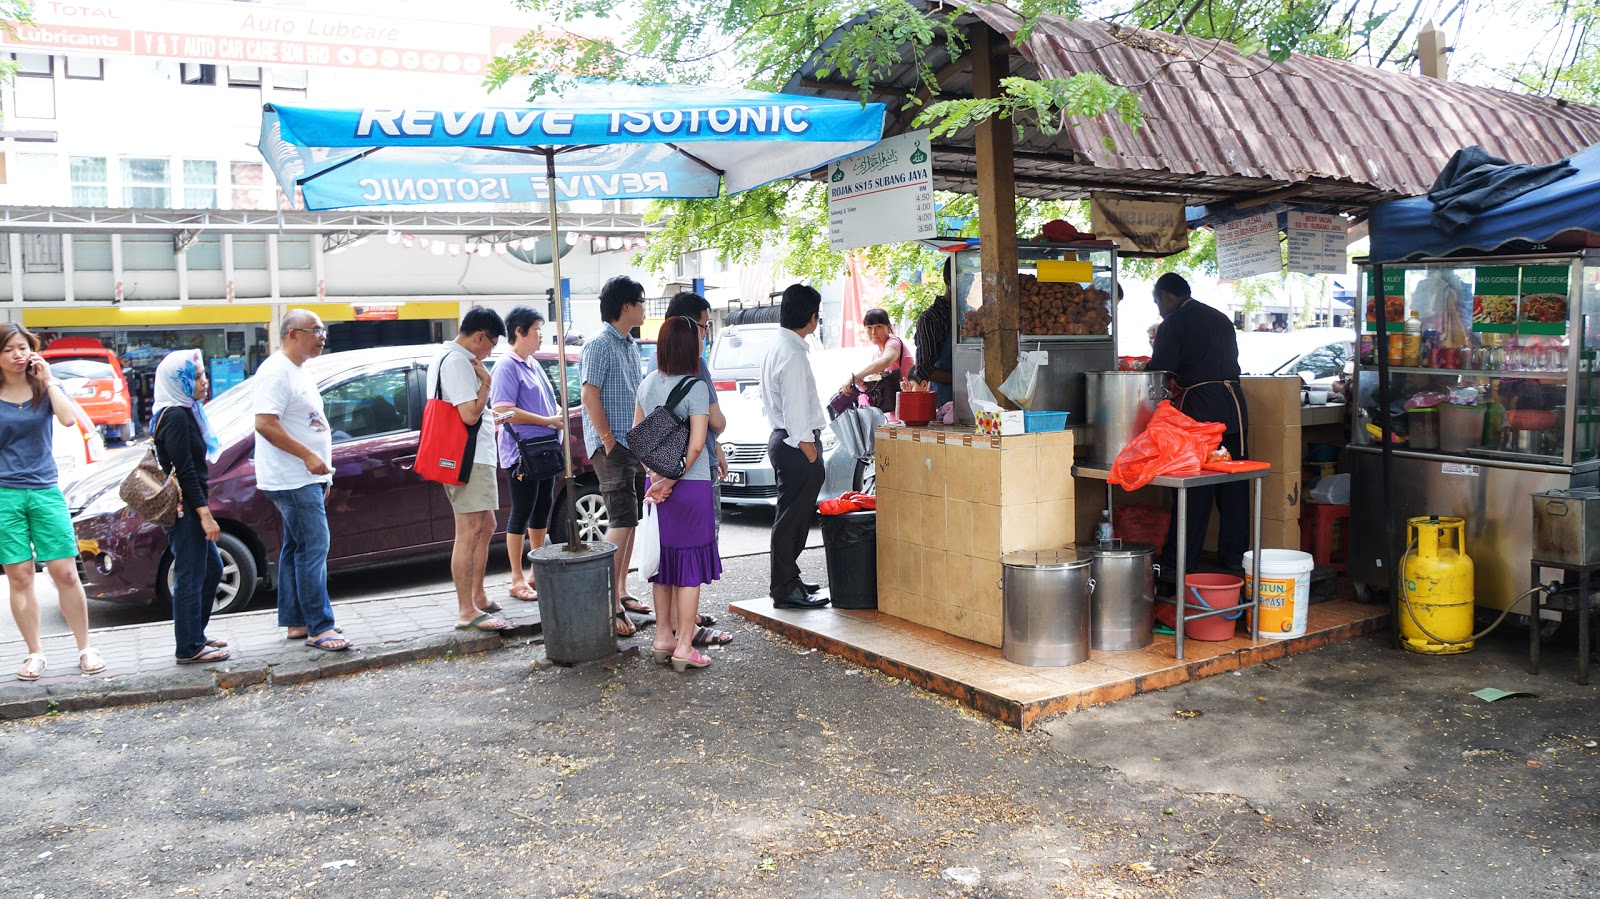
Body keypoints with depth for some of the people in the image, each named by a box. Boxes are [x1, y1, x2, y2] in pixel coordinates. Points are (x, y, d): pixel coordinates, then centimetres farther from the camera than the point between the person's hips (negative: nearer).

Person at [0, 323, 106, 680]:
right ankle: (34, 654, 12)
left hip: (45, 490, 0)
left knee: (66, 573, -1)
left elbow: (68, 418, -14)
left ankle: (85, 649, 8)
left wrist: (48, 380, -11)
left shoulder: (45, 387, 5)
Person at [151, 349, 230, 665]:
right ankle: (189, 648, 4)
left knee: (212, 568, 18)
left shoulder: (186, 412, 14)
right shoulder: (176, 417, -17)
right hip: (185, 509, -11)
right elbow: (184, 472, -21)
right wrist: (205, 514, -21)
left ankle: (196, 635, 28)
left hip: (189, 508, 11)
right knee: (190, 577, -3)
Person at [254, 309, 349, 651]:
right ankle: (319, 628, -8)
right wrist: (308, 455, -23)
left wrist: (323, 473, 21)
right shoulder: (277, 371, -14)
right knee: (314, 548, -11)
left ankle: (296, 622, 20)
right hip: (293, 481, -10)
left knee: (296, 549, 13)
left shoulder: (299, 372, 17)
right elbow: (265, 423, -23)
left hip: (306, 478, 10)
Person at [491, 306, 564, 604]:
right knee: (521, 513, -2)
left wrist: (560, 414, 4)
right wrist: (549, 421, -19)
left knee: (543, 508, 14)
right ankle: (517, 580, 6)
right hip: (521, 452, -9)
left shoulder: (534, 365, 16)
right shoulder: (507, 367, -11)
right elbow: (503, 411, -21)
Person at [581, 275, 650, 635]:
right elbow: (590, 397, -16)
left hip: (634, 444, 9)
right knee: (621, 522, -12)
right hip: (611, 447, -9)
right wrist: (609, 441, -17)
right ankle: (611, 604, -9)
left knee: (628, 521, 13)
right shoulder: (599, 346, -11)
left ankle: (622, 592, 22)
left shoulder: (631, 345, 16)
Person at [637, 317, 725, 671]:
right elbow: (696, 444, -18)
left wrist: (655, 475, 5)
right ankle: (683, 646, 4)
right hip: (691, 483, -6)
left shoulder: (648, 383, 6)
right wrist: (671, 480, -10)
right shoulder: (696, 386, -13)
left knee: (662, 563, 14)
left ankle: (663, 637, 22)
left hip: (657, 485, 6)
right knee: (690, 565, 1)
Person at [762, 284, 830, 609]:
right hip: (797, 444, -11)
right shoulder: (794, 355, -18)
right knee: (792, 518, -4)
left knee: (793, 515, 18)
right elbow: (796, 410, -22)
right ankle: (786, 589, 2)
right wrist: (809, 450, -18)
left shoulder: (776, 350, 14)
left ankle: (786, 580, 27)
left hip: (781, 439, 11)